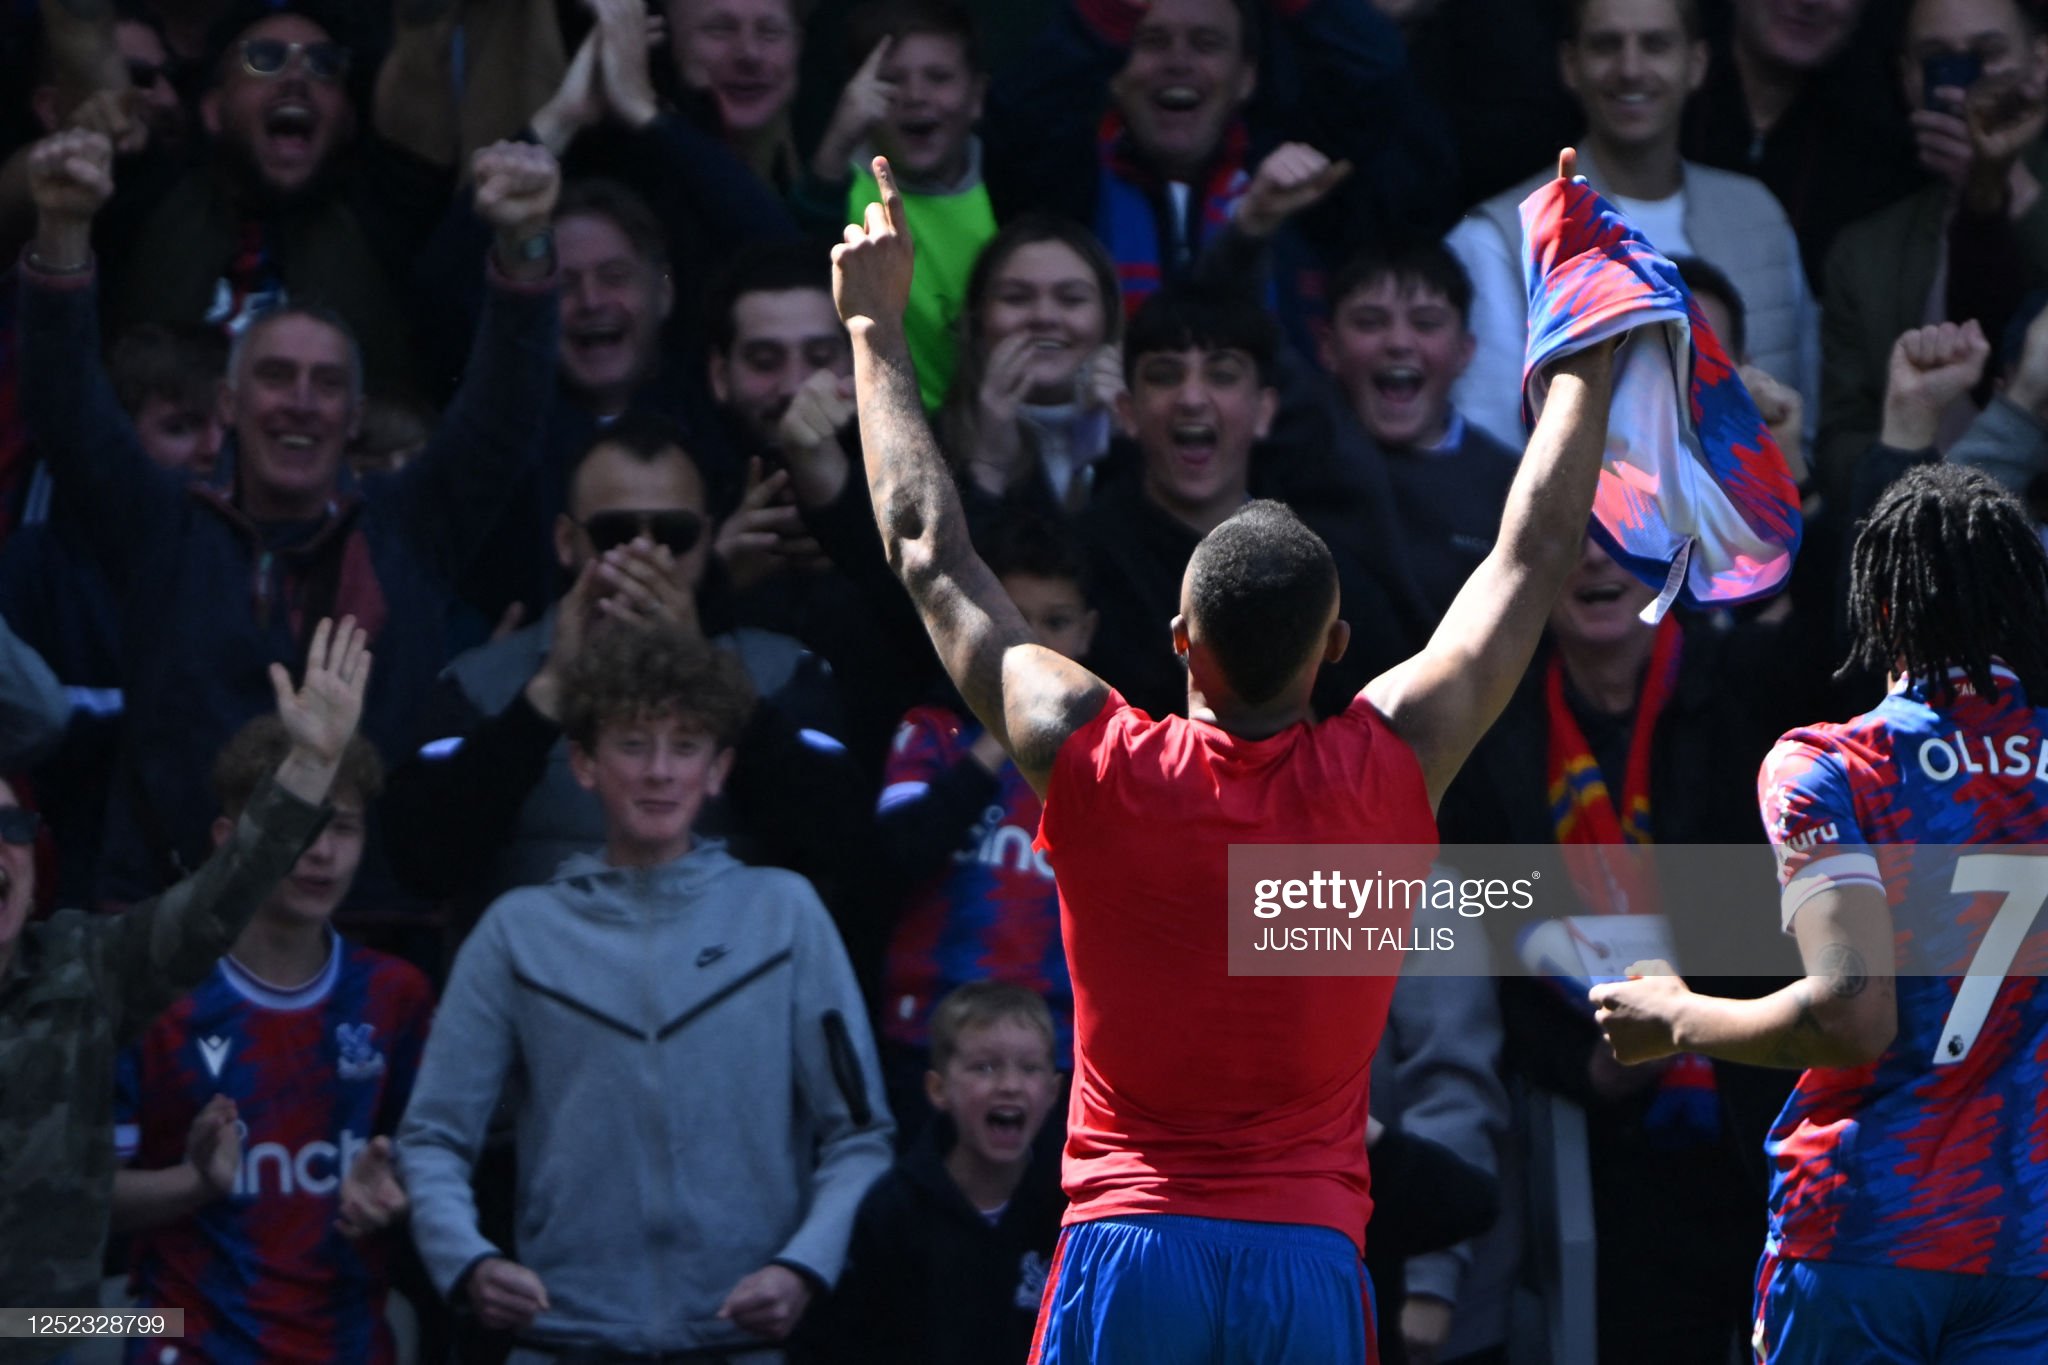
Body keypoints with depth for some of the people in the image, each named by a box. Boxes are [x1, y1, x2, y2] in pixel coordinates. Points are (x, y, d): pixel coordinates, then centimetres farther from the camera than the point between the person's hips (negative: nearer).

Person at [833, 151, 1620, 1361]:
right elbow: (1535, 558, 13)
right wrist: (1592, 348, 24)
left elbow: (929, 549, 11)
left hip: (1129, 1248, -1)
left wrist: (875, 325, 22)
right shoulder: (1391, 770, -1)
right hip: (1310, 1258, 1)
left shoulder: (1093, 764, -2)